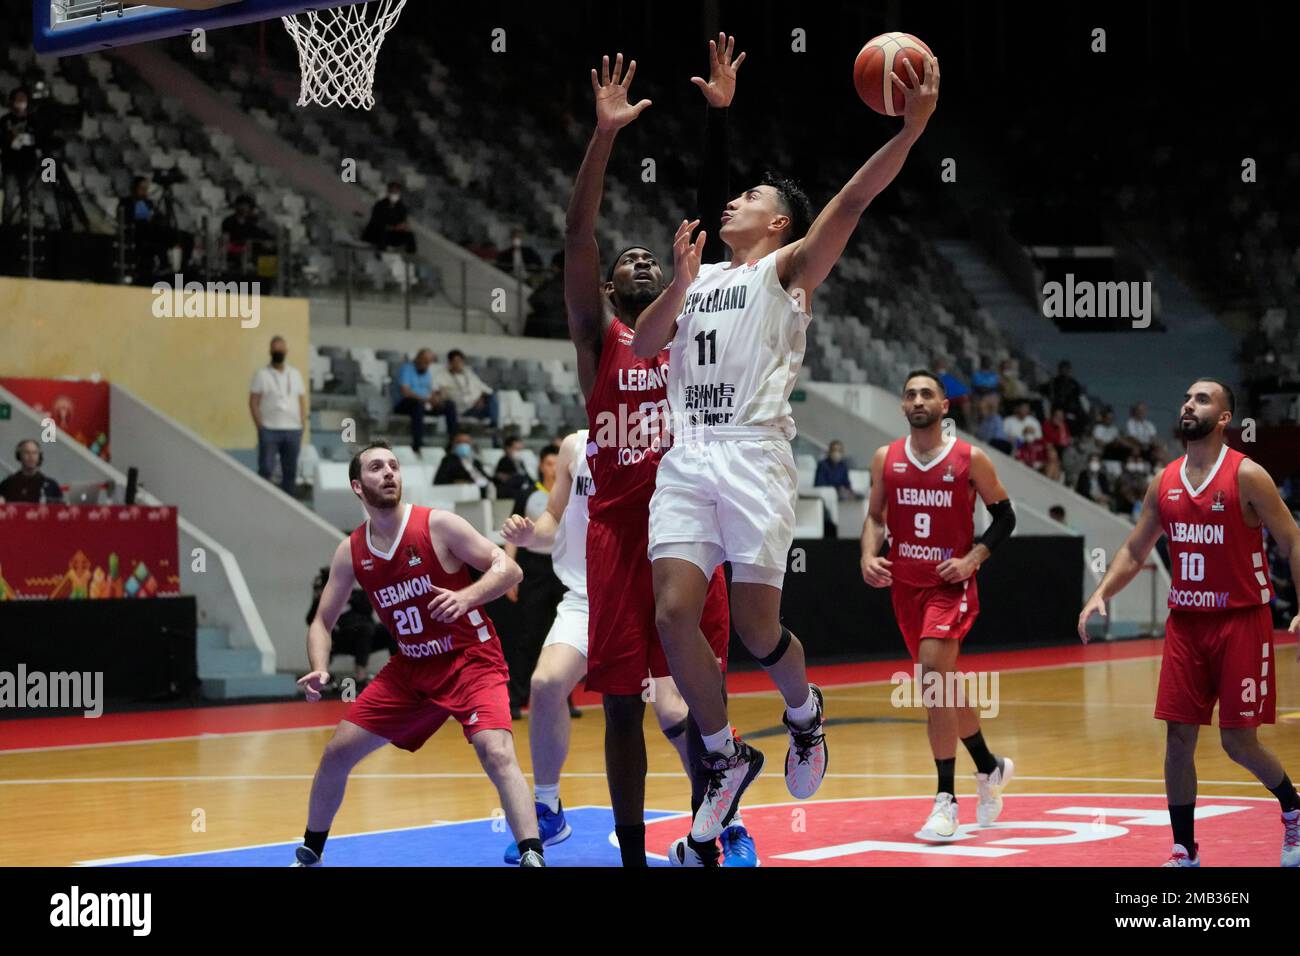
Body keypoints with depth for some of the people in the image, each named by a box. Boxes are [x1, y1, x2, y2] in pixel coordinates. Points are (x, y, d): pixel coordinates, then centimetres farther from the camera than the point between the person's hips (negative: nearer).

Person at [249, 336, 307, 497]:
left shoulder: (295, 374, 13)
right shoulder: (261, 374, 2)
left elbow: (302, 401, 14)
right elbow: (253, 402, -2)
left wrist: (301, 425, 4)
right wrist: (260, 427, -10)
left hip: (293, 431, 4)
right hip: (269, 430, -4)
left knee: (290, 471, 7)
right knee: (266, 470, -8)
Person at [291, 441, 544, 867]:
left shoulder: (437, 525, -14)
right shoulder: (350, 552, -1)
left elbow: (509, 568, -13)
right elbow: (323, 622, 8)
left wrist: (466, 597, -31)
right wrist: (319, 671, -11)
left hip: (471, 660, -5)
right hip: (410, 668, 5)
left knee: (496, 752, -28)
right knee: (336, 753, 6)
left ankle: (532, 858, -29)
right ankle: (309, 855, 26)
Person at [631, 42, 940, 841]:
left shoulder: (788, 268, 9)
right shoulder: (699, 276, 25)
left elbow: (856, 198, -6)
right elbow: (643, 345, 14)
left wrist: (913, 126, -20)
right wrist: (681, 282, -1)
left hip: (754, 454, -5)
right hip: (687, 455, 5)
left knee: (757, 626, -7)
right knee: (674, 611, -9)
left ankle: (806, 713, 25)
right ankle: (727, 760, 7)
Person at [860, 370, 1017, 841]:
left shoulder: (971, 460, -7)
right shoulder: (885, 459, 2)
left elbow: (1004, 516, 2)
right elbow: (875, 517, 12)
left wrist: (973, 559, -11)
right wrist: (869, 556, -7)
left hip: (950, 585, -5)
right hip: (905, 585, 5)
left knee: (934, 674, -21)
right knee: (944, 683, 15)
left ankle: (946, 799, -17)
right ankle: (990, 768, 39)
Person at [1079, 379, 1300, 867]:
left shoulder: (1247, 476, -10)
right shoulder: (1164, 483, 6)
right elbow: (1135, 550, 14)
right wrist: (1101, 594, -1)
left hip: (1241, 621, -5)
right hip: (1185, 622, 5)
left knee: (1239, 741, -3)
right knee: (1178, 738, 0)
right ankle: (1184, 852, 10)